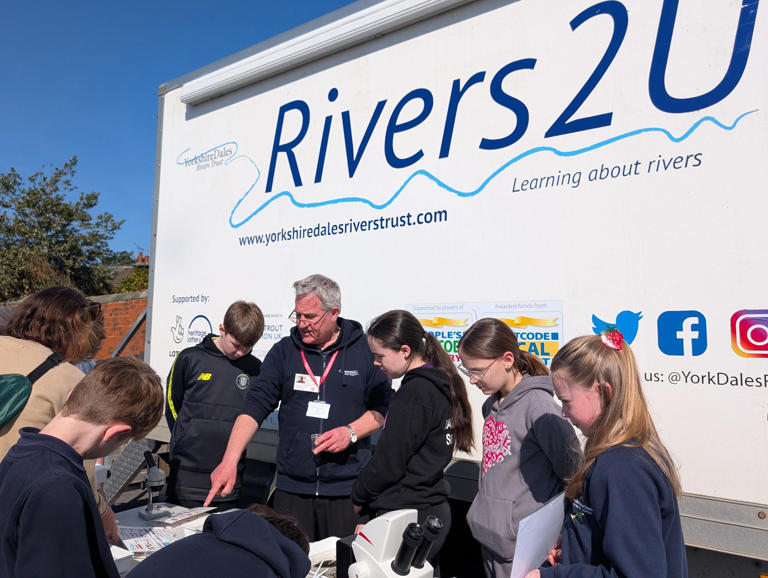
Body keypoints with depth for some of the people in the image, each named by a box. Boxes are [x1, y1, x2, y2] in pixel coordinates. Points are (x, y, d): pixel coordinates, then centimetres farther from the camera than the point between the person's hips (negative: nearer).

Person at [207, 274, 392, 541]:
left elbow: (383, 407, 3)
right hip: (292, 487, 2)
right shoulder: (283, 351, 3)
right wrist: (229, 461, -12)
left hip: (347, 489, -1)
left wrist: (351, 432, -13)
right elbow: (255, 407, -1)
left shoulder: (365, 350, -2)